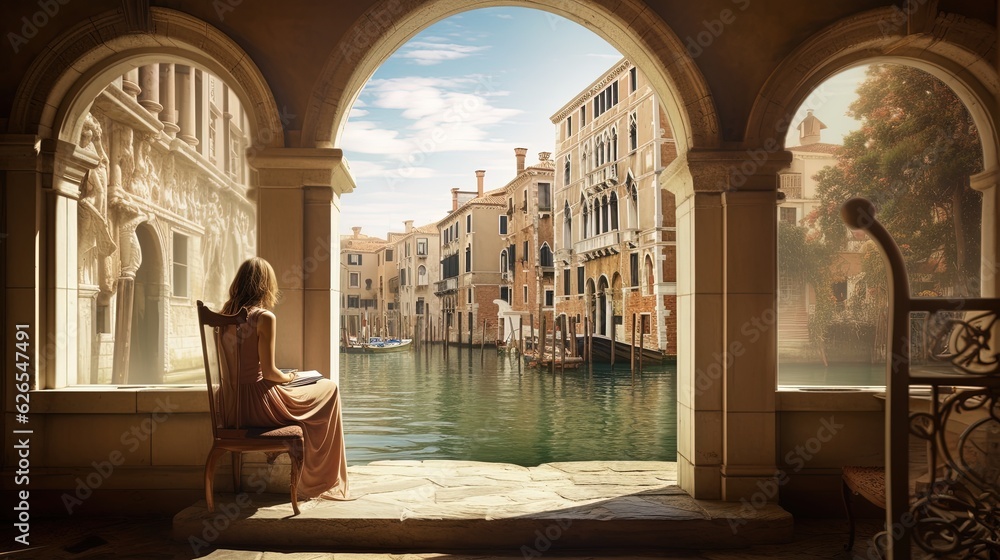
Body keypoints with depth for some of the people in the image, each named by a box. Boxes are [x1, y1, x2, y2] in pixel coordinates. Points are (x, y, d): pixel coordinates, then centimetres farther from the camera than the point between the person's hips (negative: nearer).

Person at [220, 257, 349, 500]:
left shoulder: (225, 313, 5)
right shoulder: (264, 317, -16)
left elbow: (235, 365, 12)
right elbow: (268, 372, -17)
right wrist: (288, 377, 5)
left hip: (232, 404, 8)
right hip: (259, 403, -8)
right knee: (329, 389, 14)